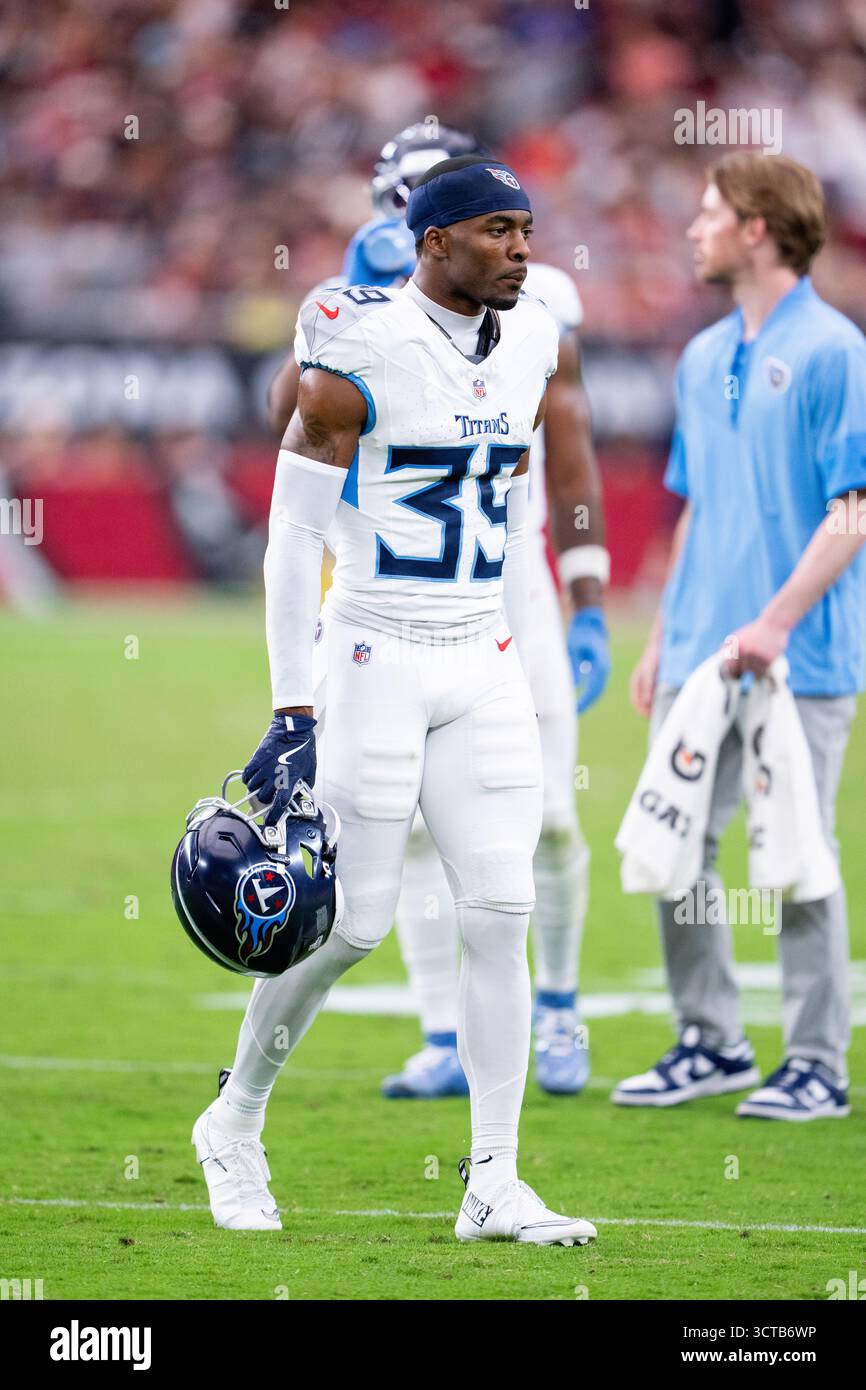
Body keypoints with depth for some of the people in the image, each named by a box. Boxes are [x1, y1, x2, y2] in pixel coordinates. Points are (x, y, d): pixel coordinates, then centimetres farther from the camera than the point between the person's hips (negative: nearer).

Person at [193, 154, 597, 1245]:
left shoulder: (529, 344, 8)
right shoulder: (361, 351, -13)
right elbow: (295, 534, -11)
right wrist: (292, 711, -14)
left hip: (481, 666, 6)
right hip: (375, 659, -6)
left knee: (501, 915, -1)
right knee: (353, 921, -3)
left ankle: (493, 1185, 2)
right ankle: (234, 1124, 19)